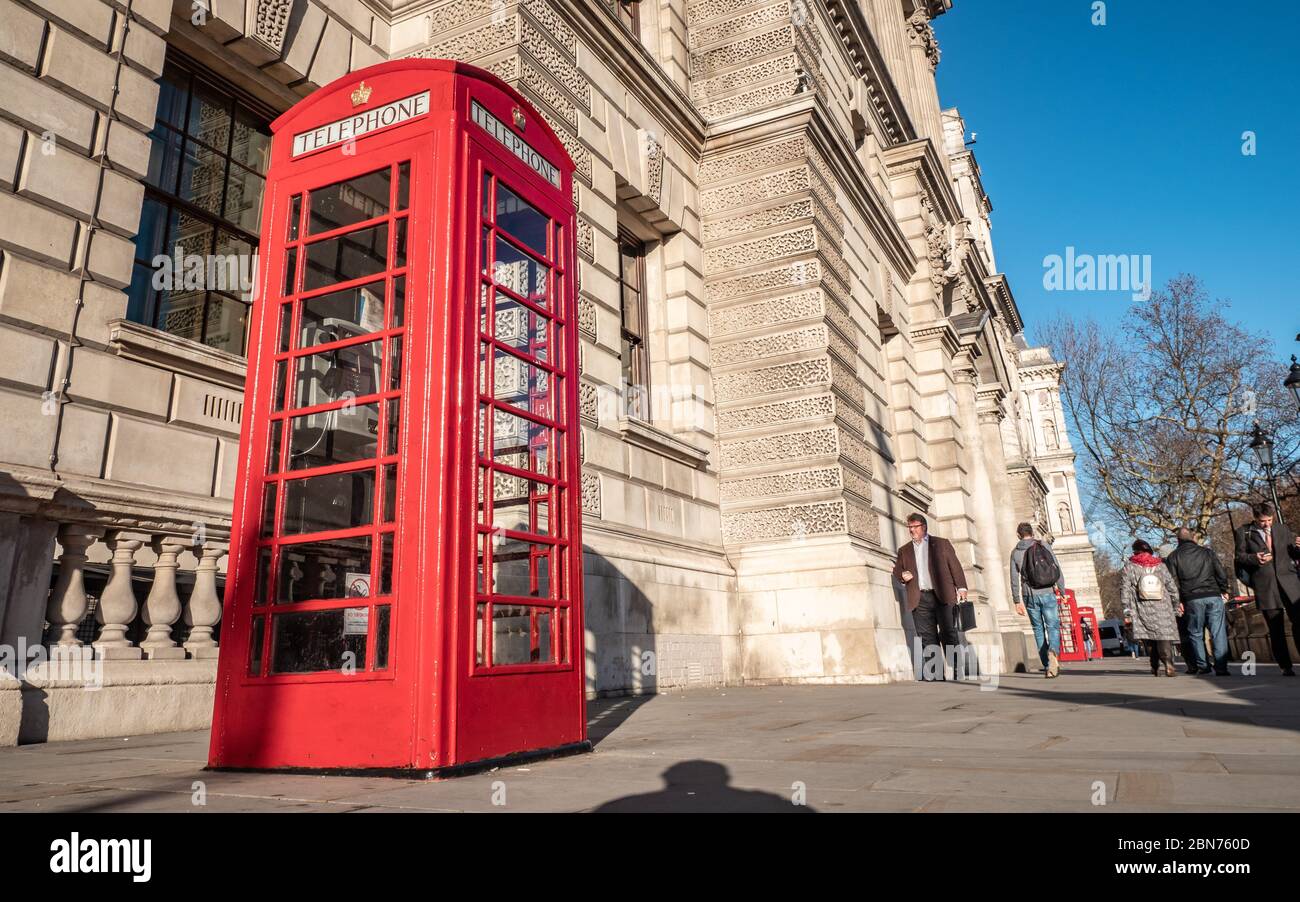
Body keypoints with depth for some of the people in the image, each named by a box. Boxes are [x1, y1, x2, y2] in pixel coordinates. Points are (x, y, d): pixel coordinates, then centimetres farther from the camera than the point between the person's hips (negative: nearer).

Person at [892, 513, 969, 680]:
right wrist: (902, 576, -6)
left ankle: (958, 671, 1)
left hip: (942, 596, -2)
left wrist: (961, 587, -1)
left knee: (949, 634, -3)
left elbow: (955, 566, 7)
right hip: (919, 599, 3)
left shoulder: (942, 544, 10)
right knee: (927, 638, -1)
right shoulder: (904, 550, 17)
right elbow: (897, 570, 17)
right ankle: (936, 673, 1)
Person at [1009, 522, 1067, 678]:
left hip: (1030, 596, 1)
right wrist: (1063, 591, 6)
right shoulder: (1044, 546, 4)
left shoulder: (1015, 552, 5)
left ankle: (1047, 666, 8)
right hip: (1047, 594, -1)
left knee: (1038, 630, 10)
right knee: (1053, 627, 2)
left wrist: (1017, 601, 5)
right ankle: (1053, 652, -28)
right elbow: (1057, 570, 0)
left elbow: (1014, 579, 1)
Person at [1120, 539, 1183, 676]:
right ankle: (1166, 662, -24)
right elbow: (1172, 587, 13)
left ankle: (1156, 667, 2)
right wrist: (1176, 605, 22)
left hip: (1143, 612, -1)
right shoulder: (1161, 566, 11)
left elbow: (1125, 591, 0)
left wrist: (1127, 612, 3)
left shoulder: (1128, 567, 4)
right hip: (1163, 610, 1)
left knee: (1150, 641, 5)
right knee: (1164, 636, -4)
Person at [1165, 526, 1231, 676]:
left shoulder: (1173, 557, 6)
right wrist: (1224, 590, 22)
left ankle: (1202, 666, 7)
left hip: (1192, 599, -1)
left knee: (1195, 633, 9)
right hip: (1213, 596, 1)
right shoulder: (1207, 552, 11)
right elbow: (1222, 573, 8)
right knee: (1218, 633, 0)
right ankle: (1221, 667, -5)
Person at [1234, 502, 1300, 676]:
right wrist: (1255, 558, -16)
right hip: (1265, 586, -2)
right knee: (1276, 629, 2)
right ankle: (1286, 667, 9)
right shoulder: (1243, 533, 4)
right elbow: (1240, 558, 4)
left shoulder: (1282, 530, 13)